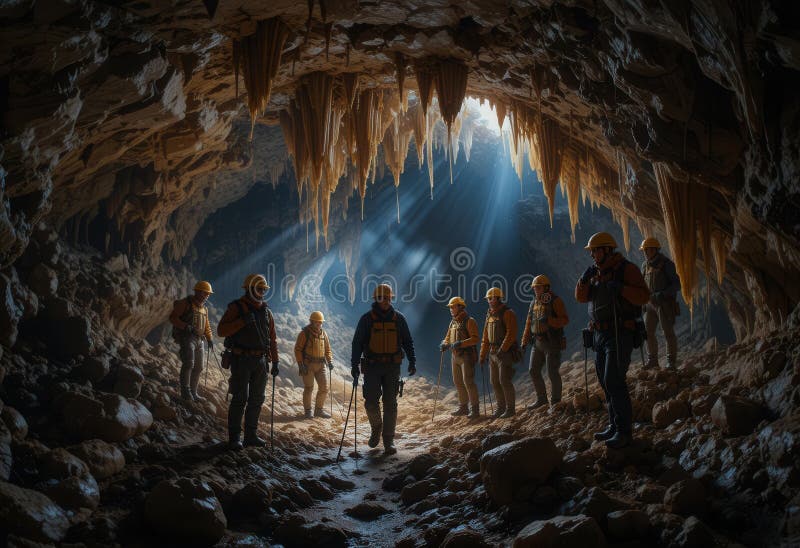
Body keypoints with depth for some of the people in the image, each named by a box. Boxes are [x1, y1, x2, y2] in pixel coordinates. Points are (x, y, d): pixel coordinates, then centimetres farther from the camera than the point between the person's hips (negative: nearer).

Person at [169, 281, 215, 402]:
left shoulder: (204, 308, 19)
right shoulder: (185, 303, -2)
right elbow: (173, 317, -8)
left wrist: (209, 338, 12)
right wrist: (185, 326, -23)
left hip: (200, 340, 7)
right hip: (186, 337, -7)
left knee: (198, 367, 5)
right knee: (188, 363, -21)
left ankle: (193, 392, 14)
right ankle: (185, 392, -16)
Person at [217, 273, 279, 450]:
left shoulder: (266, 311, 12)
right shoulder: (236, 308, -4)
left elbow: (272, 339, 16)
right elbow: (221, 331, -13)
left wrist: (275, 362, 12)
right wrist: (242, 321, -24)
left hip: (260, 361, 6)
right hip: (241, 360, -6)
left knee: (257, 399, 8)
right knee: (240, 398, -7)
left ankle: (251, 435, 18)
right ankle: (234, 437, 3)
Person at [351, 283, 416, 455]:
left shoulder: (398, 318, 6)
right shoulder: (367, 319, 1)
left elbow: (408, 341, 11)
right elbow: (357, 343, 1)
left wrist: (412, 361, 0)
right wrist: (355, 365, -6)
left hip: (392, 367, 1)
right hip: (372, 366, -1)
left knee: (390, 404, 2)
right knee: (371, 402, -5)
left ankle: (389, 441, 10)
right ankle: (376, 428, 25)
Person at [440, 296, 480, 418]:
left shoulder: (469, 321, -10)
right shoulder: (453, 322, 15)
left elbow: (475, 338, -18)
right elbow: (448, 337, 20)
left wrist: (460, 343, -26)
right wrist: (445, 344, -3)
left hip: (467, 356, -8)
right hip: (455, 356, 8)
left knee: (468, 382, -10)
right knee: (458, 382, 12)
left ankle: (474, 409, -2)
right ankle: (463, 407, 24)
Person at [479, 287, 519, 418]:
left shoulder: (507, 313, -9)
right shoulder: (489, 315, 15)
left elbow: (511, 333, -19)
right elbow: (485, 338, 19)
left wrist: (502, 349, -26)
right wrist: (482, 356, 17)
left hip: (505, 353, -8)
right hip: (493, 353, 8)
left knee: (504, 381, -8)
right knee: (494, 381, 11)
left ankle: (510, 408, 3)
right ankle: (501, 406, 23)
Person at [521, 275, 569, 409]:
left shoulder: (555, 301, -8)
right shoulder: (534, 303, 12)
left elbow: (565, 320, -15)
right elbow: (528, 324, 15)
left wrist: (548, 320, -29)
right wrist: (524, 343, 12)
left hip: (552, 342, -7)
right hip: (538, 342, 7)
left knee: (552, 372, -3)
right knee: (533, 370, 7)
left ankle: (555, 401, 12)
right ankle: (541, 399, 20)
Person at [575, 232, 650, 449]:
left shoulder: (627, 269, -8)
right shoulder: (595, 272, 14)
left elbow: (643, 296, -16)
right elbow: (581, 297, 11)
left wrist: (620, 288, -29)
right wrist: (584, 279, -5)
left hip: (620, 334, -8)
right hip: (599, 334, 8)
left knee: (614, 381, -12)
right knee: (606, 381, 11)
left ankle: (624, 431, -5)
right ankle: (614, 426, 21)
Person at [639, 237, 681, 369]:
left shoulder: (667, 264, -11)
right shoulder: (645, 265, 8)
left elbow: (677, 284, -13)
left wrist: (662, 294, -24)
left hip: (665, 304, -6)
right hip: (651, 304, 6)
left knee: (668, 333, -1)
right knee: (648, 332, 4)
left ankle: (671, 362, 9)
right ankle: (652, 360, 15)